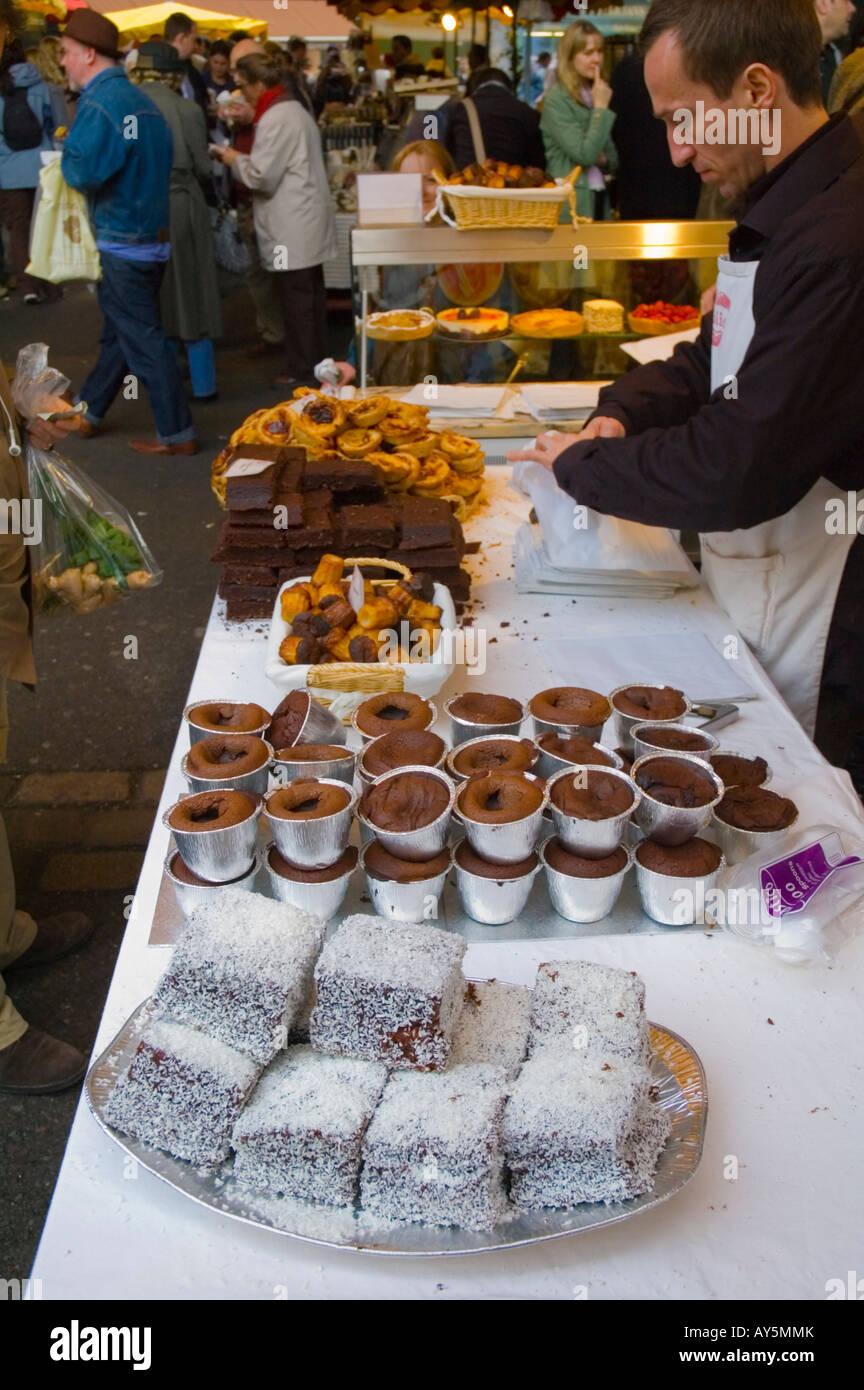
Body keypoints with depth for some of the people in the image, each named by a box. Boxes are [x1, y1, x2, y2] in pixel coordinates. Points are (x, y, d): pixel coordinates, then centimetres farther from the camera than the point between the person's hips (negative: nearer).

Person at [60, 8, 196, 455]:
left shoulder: (98, 104, -17)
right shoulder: (138, 98, 10)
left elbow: (82, 172, -25)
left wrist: (66, 153, -3)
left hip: (122, 242, -9)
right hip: (152, 232, 9)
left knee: (143, 338, -2)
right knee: (119, 331, 18)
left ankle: (177, 434, 4)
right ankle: (87, 410, 33)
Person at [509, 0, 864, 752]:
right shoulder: (783, 214, 8)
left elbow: (739, 472, -27)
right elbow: (715, 361, 19)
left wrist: (582, 463, -13)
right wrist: (626, 411, -1)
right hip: (752, 606, 9)